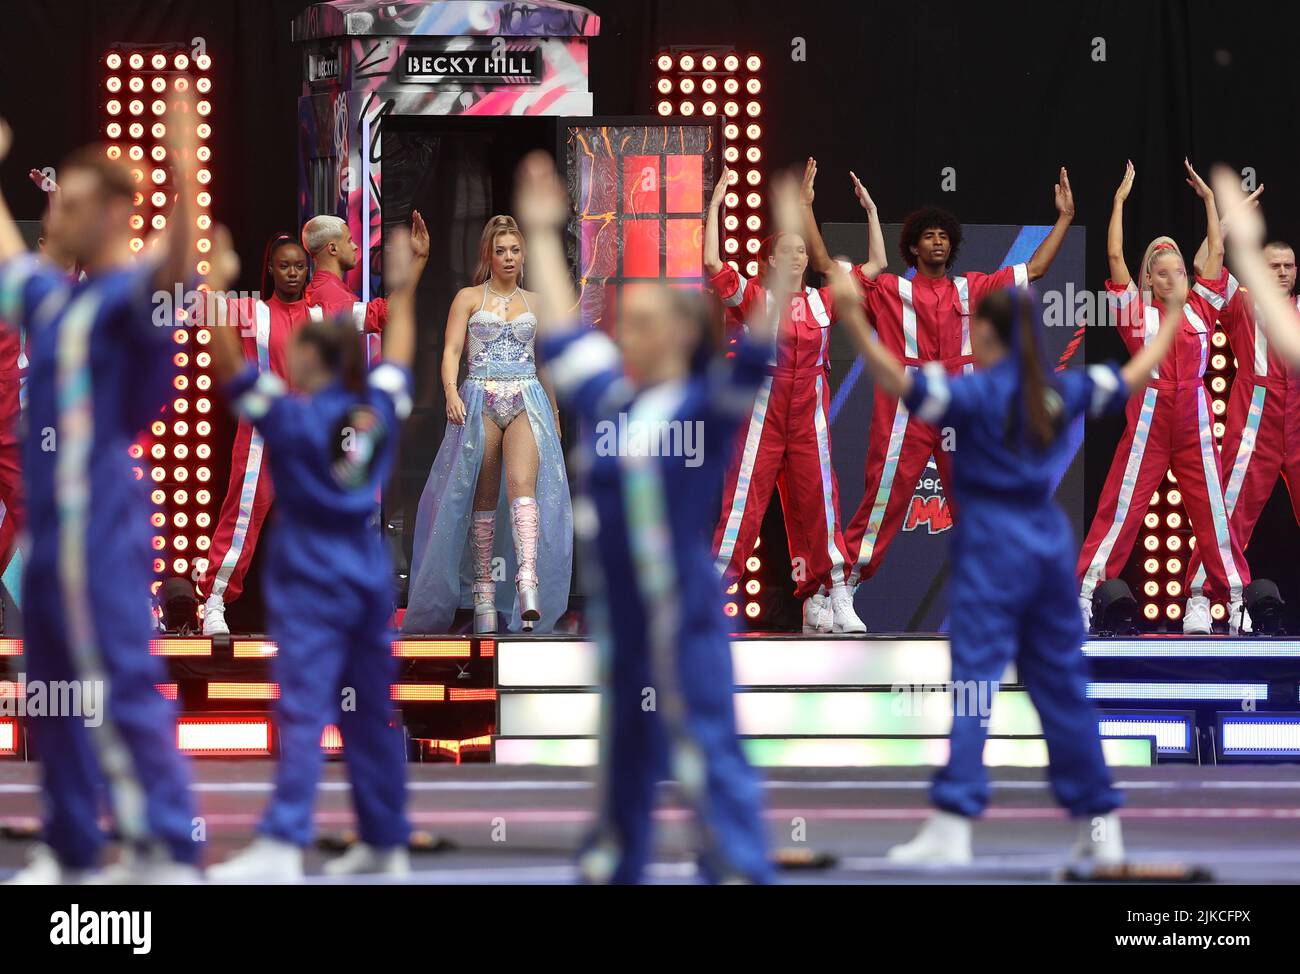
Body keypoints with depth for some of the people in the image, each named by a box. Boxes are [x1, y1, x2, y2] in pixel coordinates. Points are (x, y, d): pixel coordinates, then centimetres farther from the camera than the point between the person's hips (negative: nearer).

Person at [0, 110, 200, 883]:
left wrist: (183, 181, -43)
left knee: (123, 689, -13)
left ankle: (170, 854, -15)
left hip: (102, 525, -9)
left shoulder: (134, 293, -9)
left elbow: (176, 272, -31)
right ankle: (70, 854, 22)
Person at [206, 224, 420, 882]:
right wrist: (404, 286, 31)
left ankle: (282, 846, -23)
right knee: (371, 712, 12)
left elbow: (231, 369, -12)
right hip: (369, 574, 6)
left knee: (303, 708, -14)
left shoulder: (292, 416, -10)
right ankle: (386, 843, 18)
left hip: (310, 577, -6)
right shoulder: (379, 412, 5)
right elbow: (397, 355, 22)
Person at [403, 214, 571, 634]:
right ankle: (483, 592, 6)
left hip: (528, 399, 1)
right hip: (480, 399, -1)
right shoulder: (469, 298, 8)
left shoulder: (533, 302, 17)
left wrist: (554, 412, 28)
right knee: (483, 495, -1)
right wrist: (451, 391, -19)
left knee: (522, 482, -21)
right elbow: (451, 350, -2)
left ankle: (528, 580, -37)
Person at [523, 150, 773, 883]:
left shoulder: (708, 406, -6)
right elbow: (562, 329, 20)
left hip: (686, 616, -6)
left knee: (708, 753, -8)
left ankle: (743, 872, -7)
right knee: (622, 758, 15)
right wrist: (543, 236, 24)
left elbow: (756, 353, -19)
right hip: (617, 615, 6)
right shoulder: (607, 400, 9)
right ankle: (611, 870, 23)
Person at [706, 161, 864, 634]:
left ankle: (825, 601, 5)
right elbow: (712, 262, -13)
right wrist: (716, 203, -10)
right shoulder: (754, 298, -1)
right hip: (763, 412, -3)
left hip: (809, 415, 3)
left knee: (816, 504, 3)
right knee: (743, 501, -5)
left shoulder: (822, 302, 9)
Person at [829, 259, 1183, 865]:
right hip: (1049, 538, 6)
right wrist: (1172, 315, 35)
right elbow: (1132, 378, 21)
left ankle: (952, 827, -20)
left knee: (974, 677, -10)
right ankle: (1101, 826, 18)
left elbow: (898, 382, -24)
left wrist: (851, 316, -30)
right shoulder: (1060, 391, 7)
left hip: (991, 542, -5)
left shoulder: (975, 392, -9)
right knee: (1063, 684, 13)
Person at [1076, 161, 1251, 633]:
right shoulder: (1137, 313, 1)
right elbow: (1115, 255, -3)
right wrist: (1120, 200, 2)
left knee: (1211, 507, 5)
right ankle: (1086, 590, -1)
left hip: (1195, 421, 3)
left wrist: (1208, 198, 13)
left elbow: (1217, 252, 11)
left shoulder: (1199, 308, 8)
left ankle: (1234, 598, 10)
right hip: (1149, 420, -3)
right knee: (1121, 505, -3)